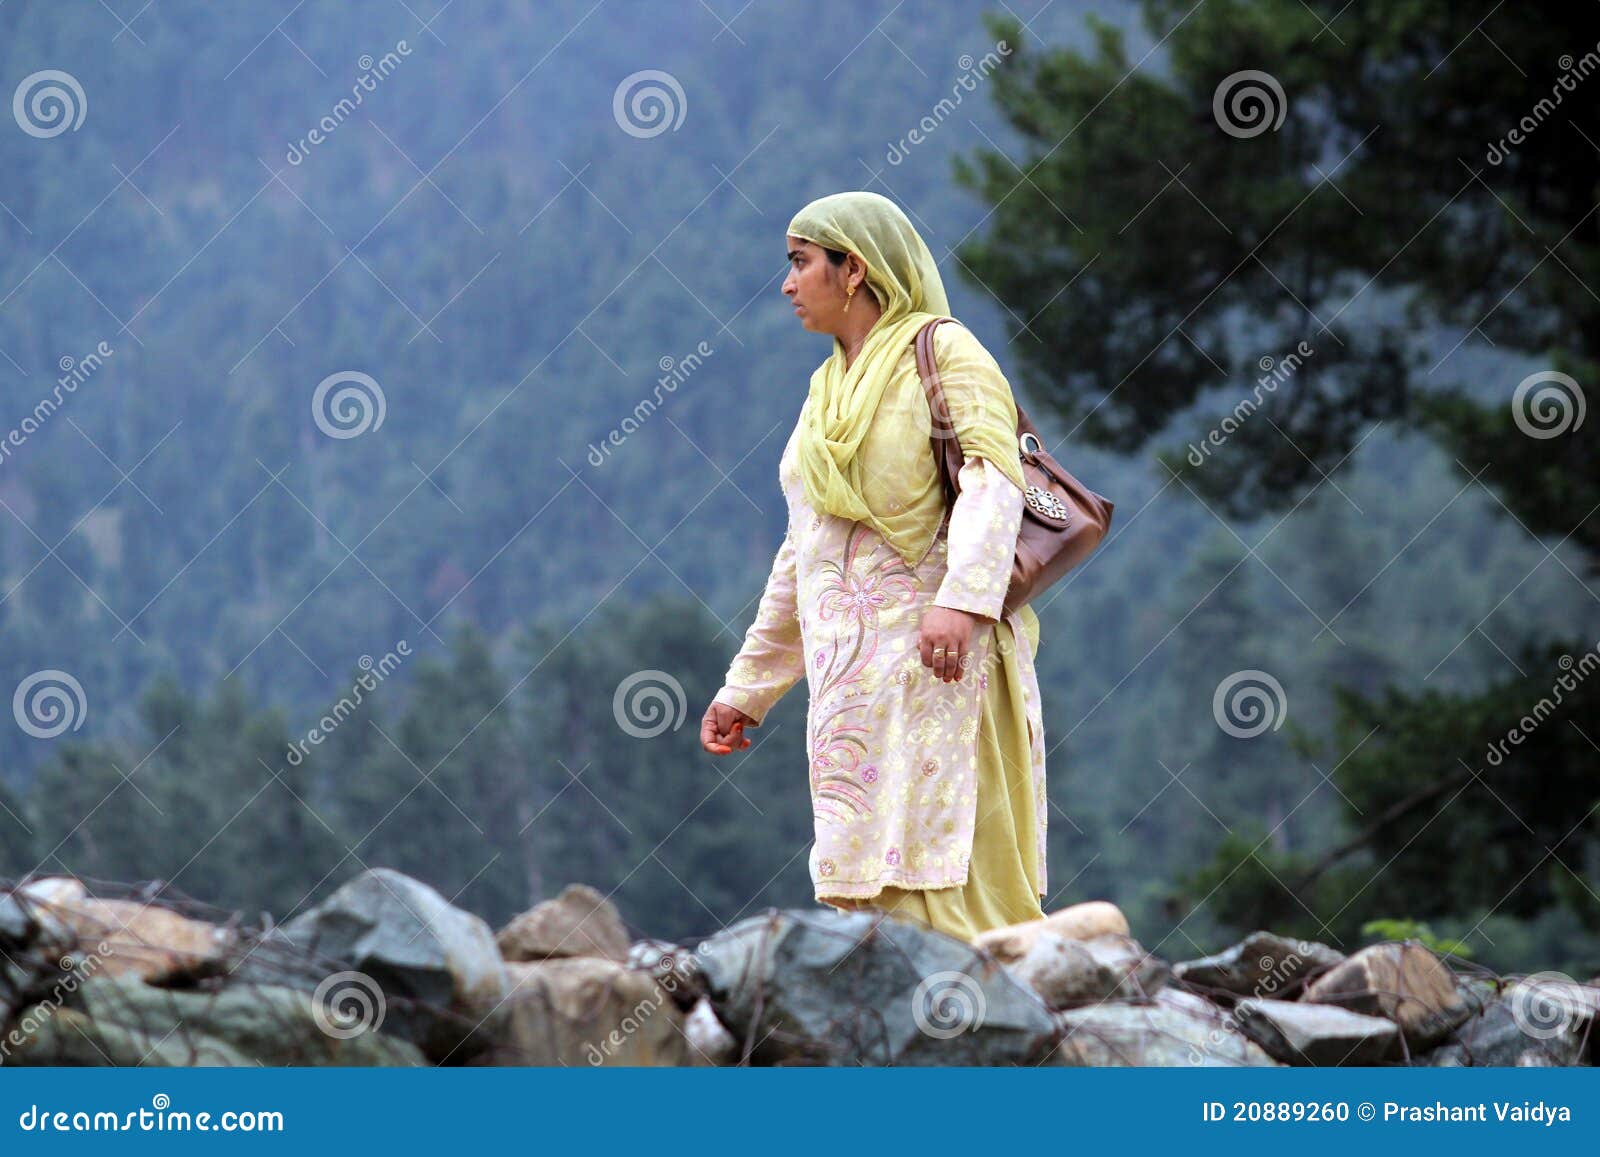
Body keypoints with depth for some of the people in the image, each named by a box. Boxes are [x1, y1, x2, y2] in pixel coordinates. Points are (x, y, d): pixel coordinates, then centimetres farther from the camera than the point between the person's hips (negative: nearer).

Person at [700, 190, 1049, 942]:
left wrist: (959, 599, -33)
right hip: (849, 676, 7)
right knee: (868, 903, -1)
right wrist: (744, 689, 28)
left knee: (941, 890, -16)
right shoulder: (828, 388, 23)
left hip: (932, 662, -7)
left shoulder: (942, 353, 0)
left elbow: (992, 480, -17)